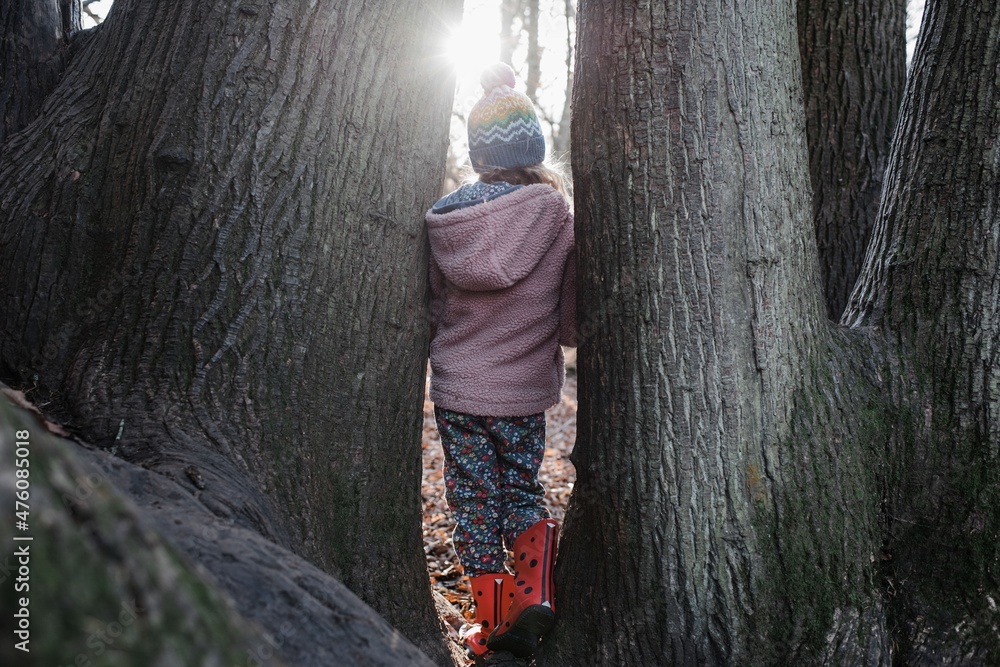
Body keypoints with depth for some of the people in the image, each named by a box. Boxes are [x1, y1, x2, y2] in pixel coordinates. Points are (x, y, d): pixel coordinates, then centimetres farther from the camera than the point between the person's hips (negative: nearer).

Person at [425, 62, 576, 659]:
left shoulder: (448, 216, -6)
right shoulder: (557, 215, -11)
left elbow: (432, 301, 4)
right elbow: (572, 313, -3)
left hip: (458, 386, 0)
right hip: (526, 387, 0)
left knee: (474, 498, 11)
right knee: (523, 489, 18)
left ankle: (493, 624, 17)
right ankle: (535, 595, -2)